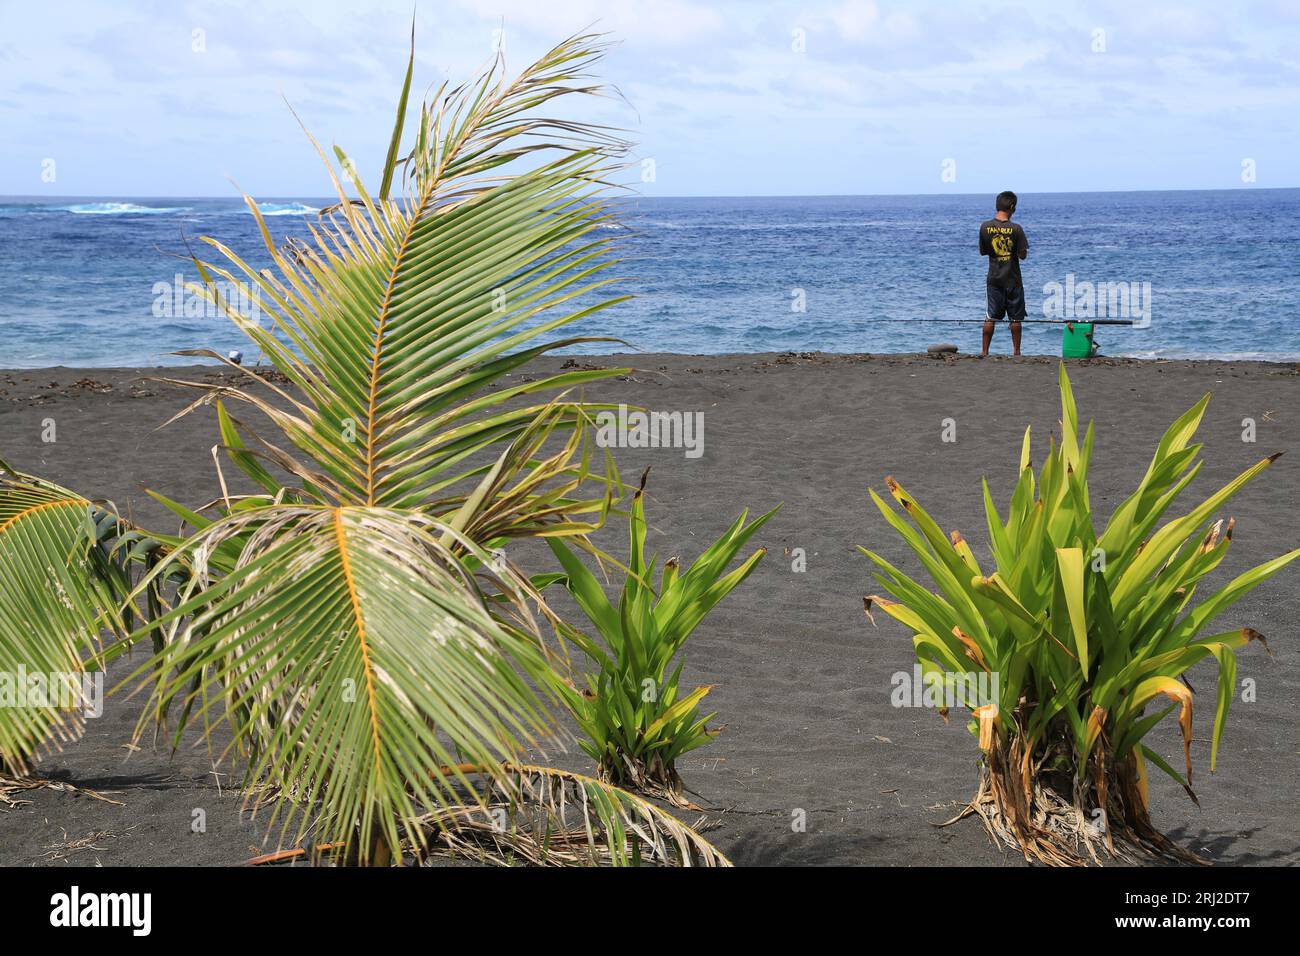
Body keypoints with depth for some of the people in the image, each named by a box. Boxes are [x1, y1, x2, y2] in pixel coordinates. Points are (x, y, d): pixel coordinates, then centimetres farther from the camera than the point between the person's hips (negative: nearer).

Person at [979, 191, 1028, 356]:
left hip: (994, 279, 2)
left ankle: (984, 351, 9)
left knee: (990, 317, 9)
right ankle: (1016, 351, 10)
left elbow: (982, 252, 5)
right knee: (1015, 318, 8)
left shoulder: (985, 227, -5)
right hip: (1013, 279, -2)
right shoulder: (1015, 228, -13)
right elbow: (1023, 254, -11)